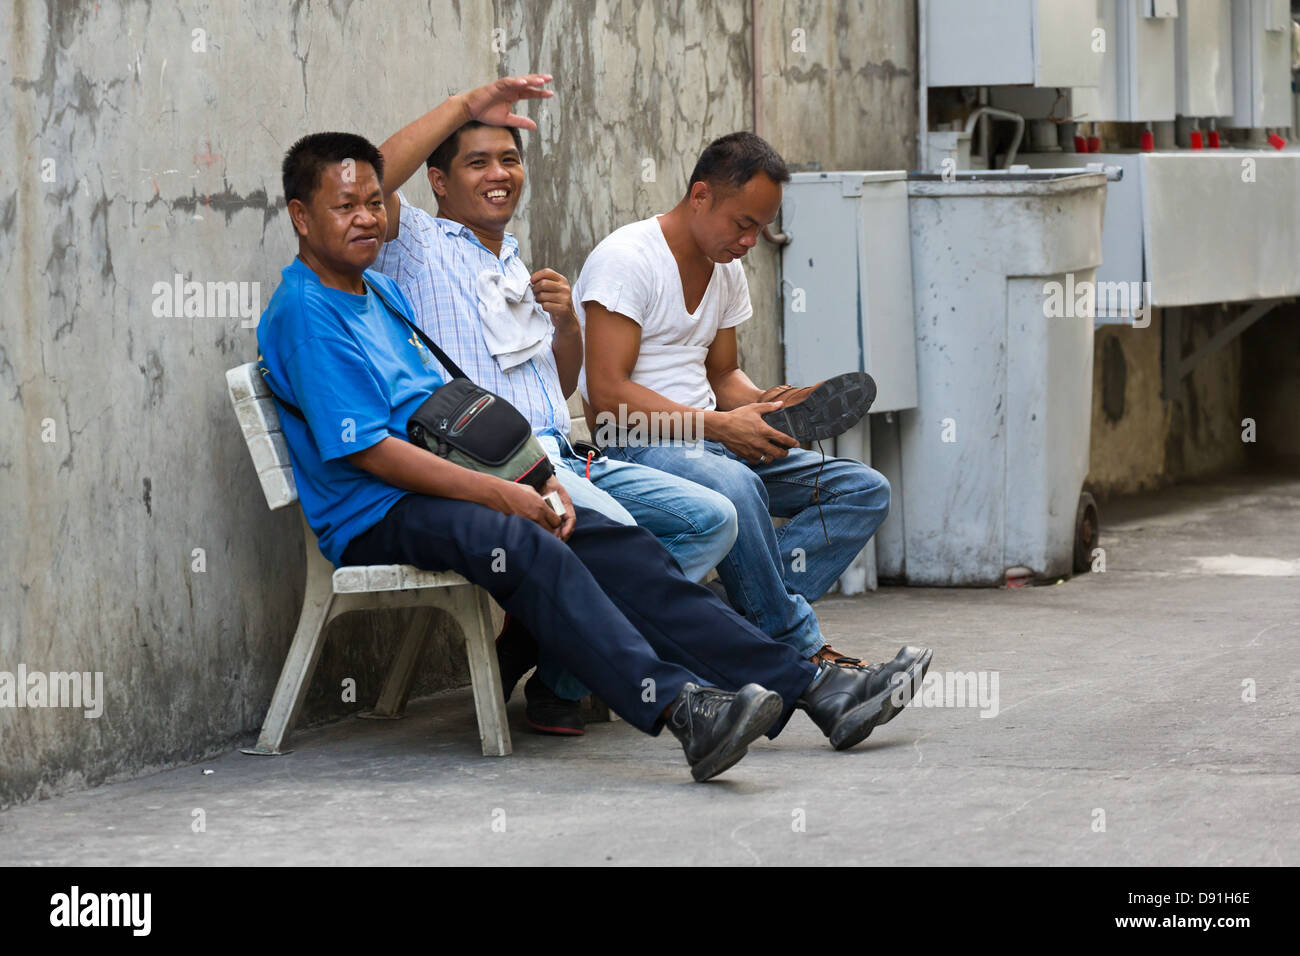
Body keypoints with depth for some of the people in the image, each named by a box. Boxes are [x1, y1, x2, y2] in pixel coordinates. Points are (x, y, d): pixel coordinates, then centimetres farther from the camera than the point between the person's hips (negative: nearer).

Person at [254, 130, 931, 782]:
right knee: (527, 549, -35)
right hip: (372, 517, -9)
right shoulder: (303, 315, -9)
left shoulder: (380, 291, 20)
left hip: (435, 485, 9)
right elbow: (369, 450, -15)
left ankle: (807, 687, -15)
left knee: (620, 547, -9)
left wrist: (532, 481, 5)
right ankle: (677, 706, -53)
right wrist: (502, 495, -17)